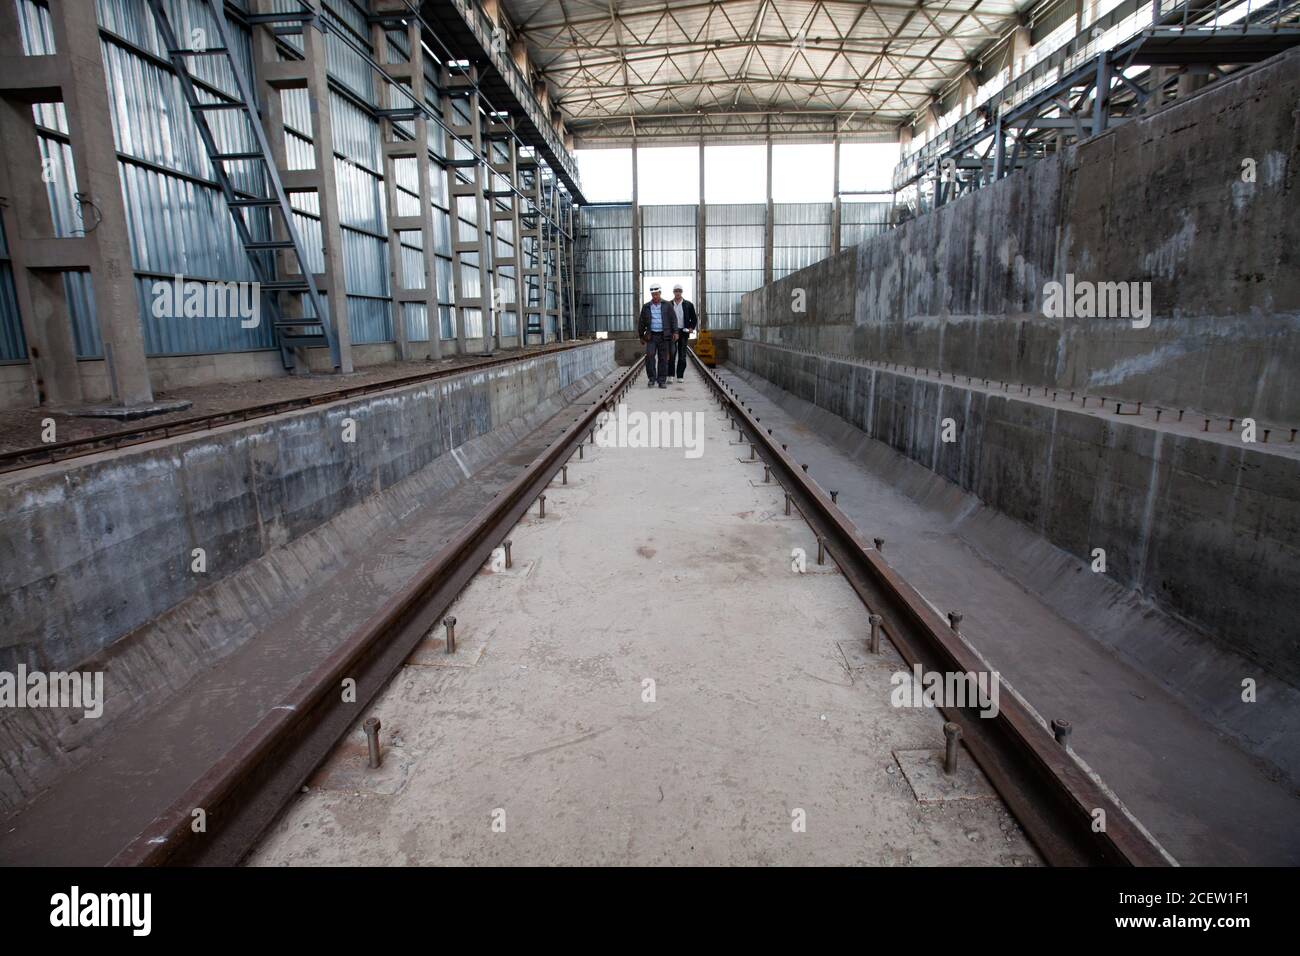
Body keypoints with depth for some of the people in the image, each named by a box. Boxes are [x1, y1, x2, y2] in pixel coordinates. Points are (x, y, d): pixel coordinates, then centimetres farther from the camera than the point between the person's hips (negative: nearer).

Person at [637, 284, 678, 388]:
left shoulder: (667, 305, 4)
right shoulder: (646, 307, 7)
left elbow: (673, 319, 1)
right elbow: (642, 322, 13)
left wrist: (675, 332, -9)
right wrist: (641, 336, 12)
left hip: (664, 336, -1)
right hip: (651, 336, 1)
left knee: (663, 359, 0)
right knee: (649, 356, -14)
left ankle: (662, 381, 6)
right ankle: (652, 379, -3)